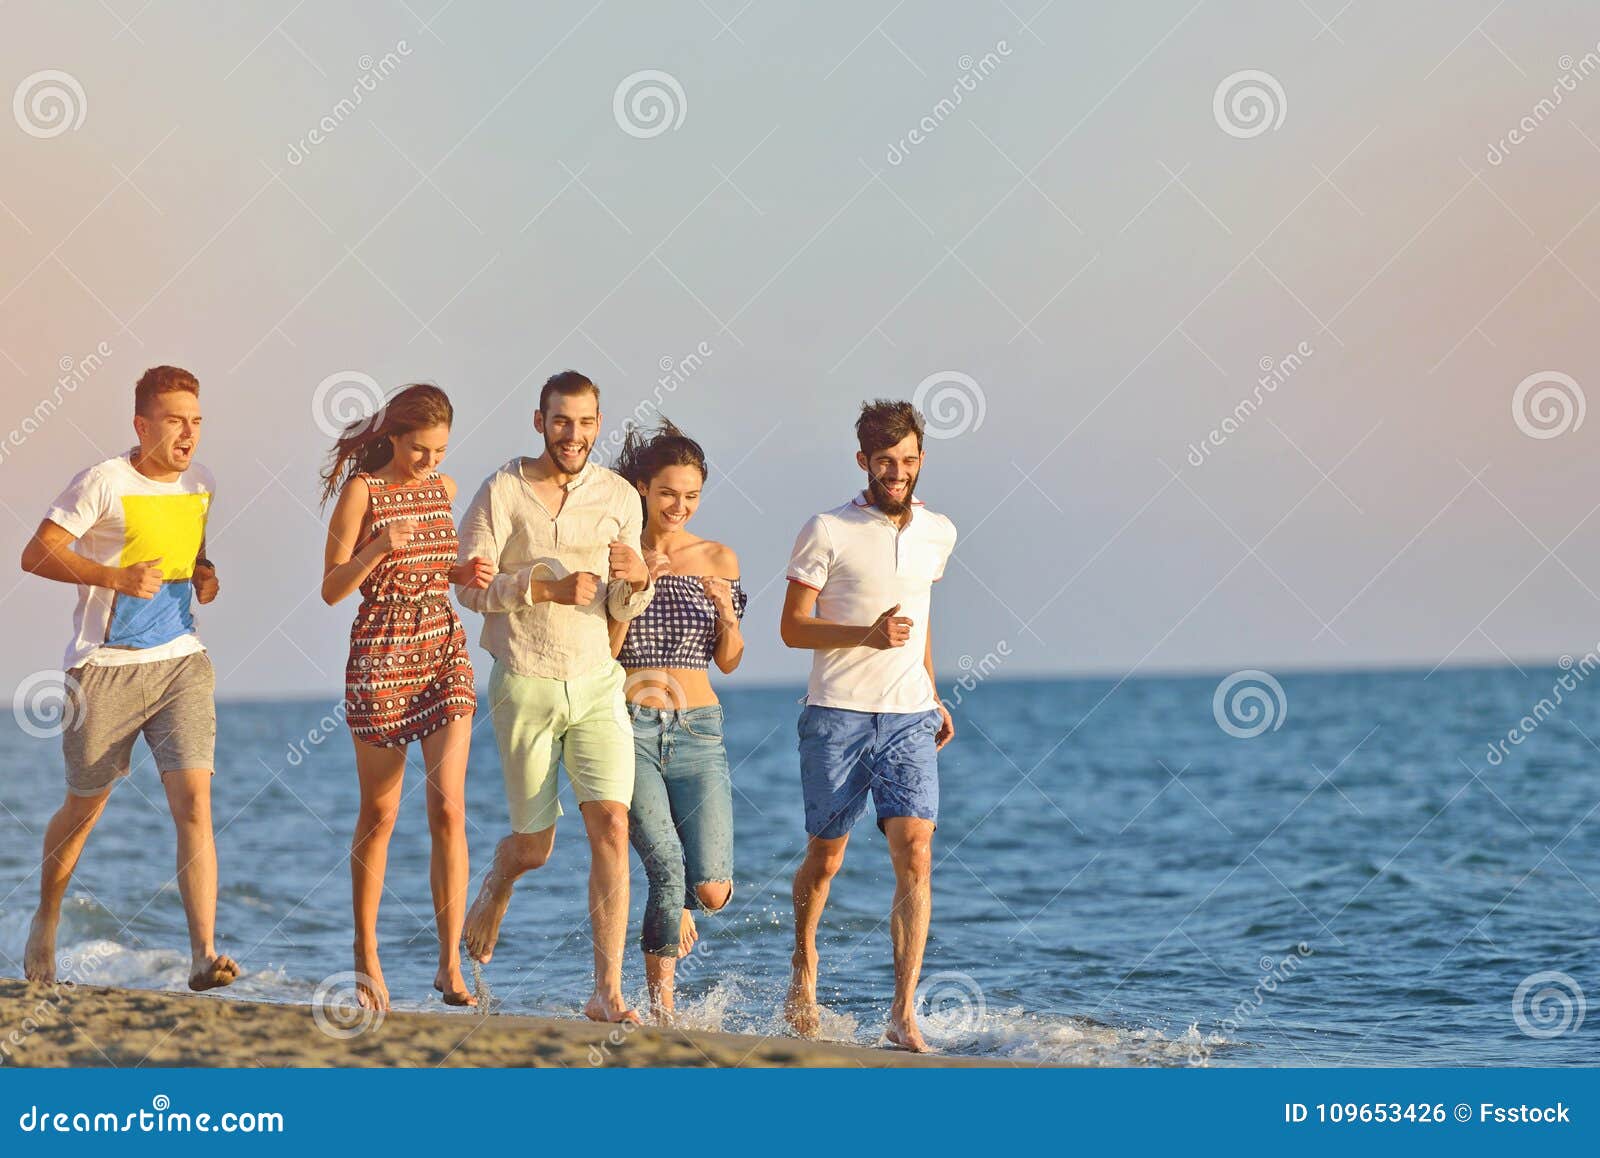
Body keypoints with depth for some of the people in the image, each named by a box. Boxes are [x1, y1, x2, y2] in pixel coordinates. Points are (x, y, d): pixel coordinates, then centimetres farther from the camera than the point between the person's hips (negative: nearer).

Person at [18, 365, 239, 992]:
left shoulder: (201, 485, 8)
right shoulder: (104, 483, -10)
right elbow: (36, 555, -13)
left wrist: (205, 576, 4)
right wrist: (117, 577, -24)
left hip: (180, 664, 3)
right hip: (103, 669, -3)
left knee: (194, 802, -14)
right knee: (84, 807, 12)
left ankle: (204, 954, -19)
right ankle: (45, 925, 38)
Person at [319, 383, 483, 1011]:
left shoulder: (444, 489, 10)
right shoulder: (362, 491, -6)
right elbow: (331, 588, -7)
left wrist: (464, 574, 3)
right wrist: (380, 547, -22)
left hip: (445, 653, 4)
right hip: (379, 658, -4)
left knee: (449, 807, -9)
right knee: (379, 815, 4)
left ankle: (450, 963, -8)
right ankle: (366, 956, 19)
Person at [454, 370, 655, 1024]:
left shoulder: (620, 498, 6)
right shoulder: (503, 491, -4)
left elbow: (623, 609, 8)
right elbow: (471, 583, -8)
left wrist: (637, 579, -15)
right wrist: (549, 589, -19)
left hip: (599, 683, 2)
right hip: (525, 684, -2)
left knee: (612, 828, -13)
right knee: (534, 843, 8)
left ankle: (608, 994, -12)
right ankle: (495, 890, 46)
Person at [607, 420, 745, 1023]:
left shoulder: (718, 560, 10)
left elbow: (728, 661, 12)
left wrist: (727, 613, -8)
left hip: (697, 730, 2)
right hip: (631, 728, -2)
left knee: (712, 888, -10)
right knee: (667, 868, -17)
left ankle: (676, 907, 27)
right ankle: (661, 998, 2)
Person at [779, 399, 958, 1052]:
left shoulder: (938, 533, 10)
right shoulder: (828, 533, -6)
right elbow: (793, 627, -6)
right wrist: (867, 635, -21)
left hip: (909, 718, 3)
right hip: (838, 716, -3)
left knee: (914, 854, -12)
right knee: (826, 855, 7)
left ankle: (903, 1015, -15)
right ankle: (804, 963, 37)